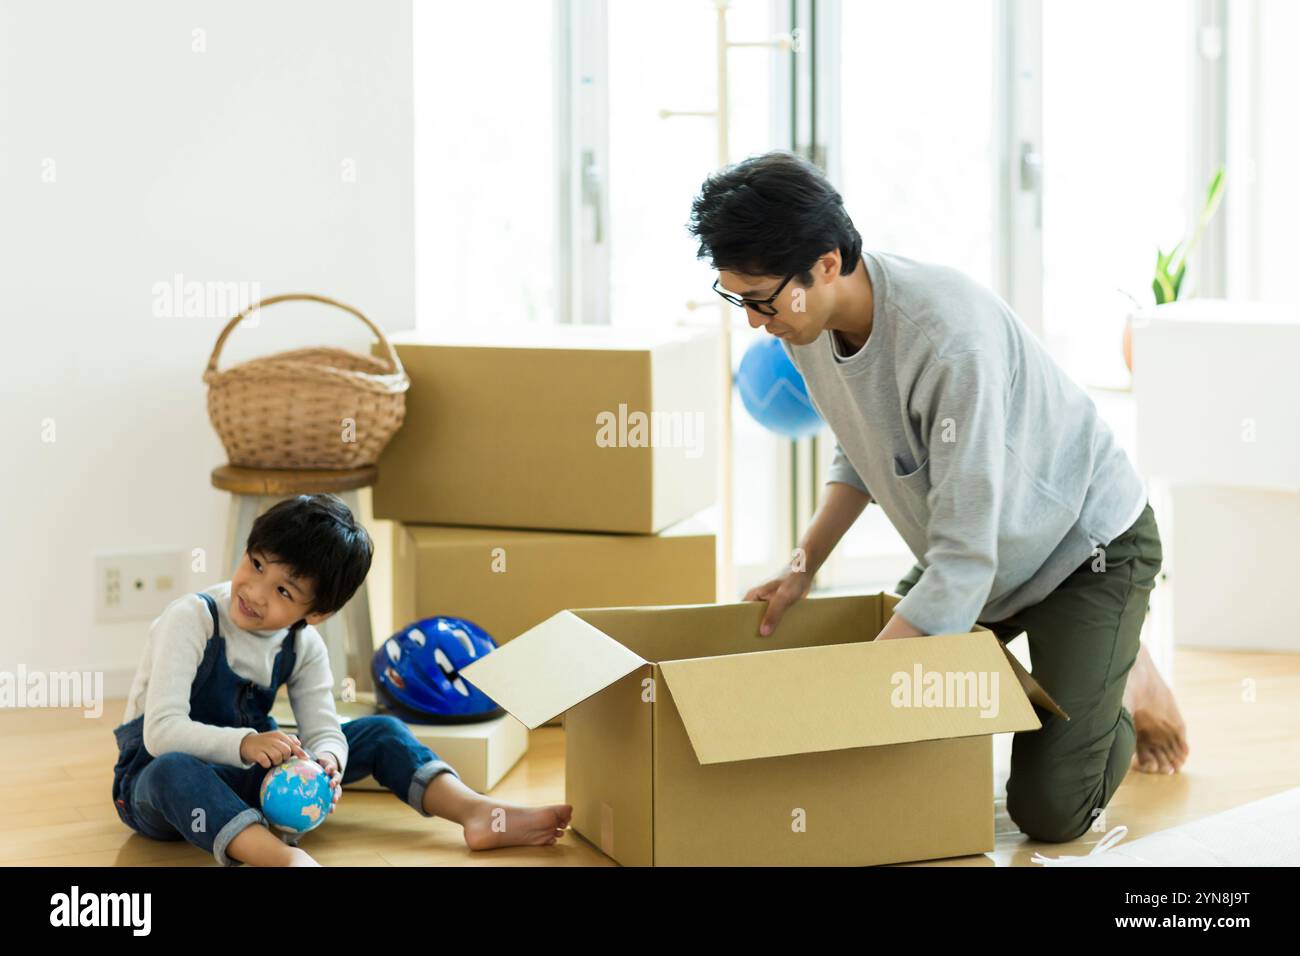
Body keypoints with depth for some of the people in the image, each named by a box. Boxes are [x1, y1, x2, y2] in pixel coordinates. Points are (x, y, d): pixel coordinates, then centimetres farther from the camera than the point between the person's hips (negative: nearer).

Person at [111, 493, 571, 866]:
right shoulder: (191, 620, -20)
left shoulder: (304, 646, -2)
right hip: (153, 778, -6)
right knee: (174, 770, -44)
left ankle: (482, 814, -20)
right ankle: (287, 859, -64)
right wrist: (245, 744, -44)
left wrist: (324, 762, -35)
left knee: (380, 732, -2)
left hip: (250, 775, 6)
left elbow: (324, 731, -10)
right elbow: (161, 732, -29)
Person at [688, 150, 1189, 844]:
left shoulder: (952, 337, -38)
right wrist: (802, 567, -3)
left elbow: (965, 564, -37)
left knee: (1048, 811, -15)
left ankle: (1126, 681, 16)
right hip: (969, 554, 7)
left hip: (1086, 546, -7)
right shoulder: (807, 321, -13)